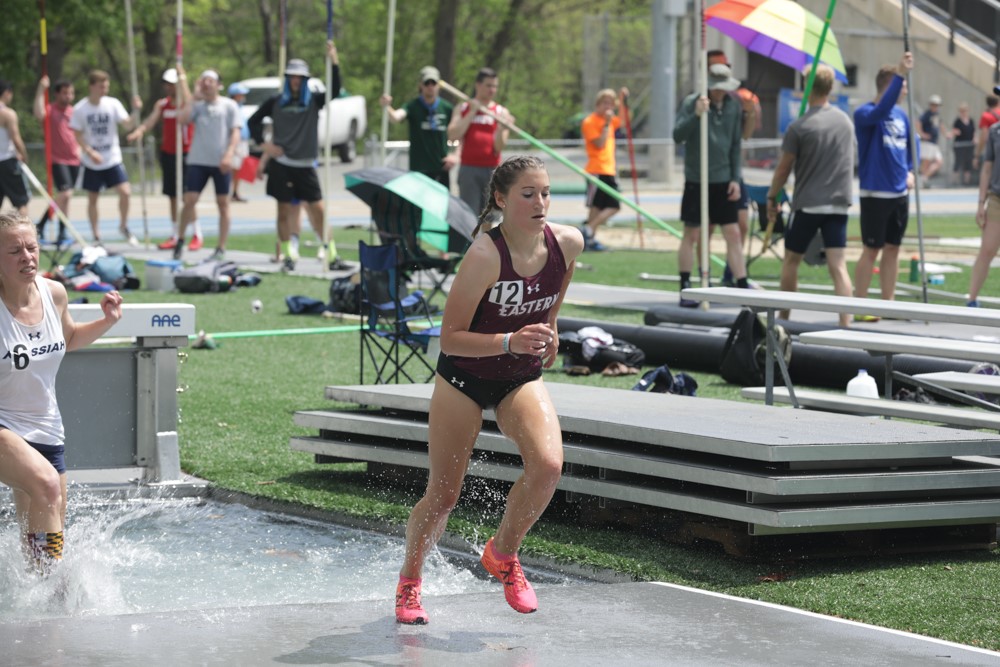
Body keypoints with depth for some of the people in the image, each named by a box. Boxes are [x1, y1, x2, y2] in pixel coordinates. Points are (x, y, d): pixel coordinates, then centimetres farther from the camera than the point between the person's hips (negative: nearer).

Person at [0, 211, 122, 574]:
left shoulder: (54, 293, -2)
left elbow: (69, 339, 21)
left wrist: (107, 322, 5)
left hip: (45, 430, 6)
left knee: (46, 536, 11)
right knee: (45, 483, -35)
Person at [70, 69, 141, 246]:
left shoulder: (113, 104, -4)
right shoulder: (80, 109, -7)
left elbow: (128, 125, -8)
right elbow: (78, 135, -4)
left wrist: (136, 110, -25)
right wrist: (90, 152, -17)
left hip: (113, 159, 0)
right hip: (92, 163, 0)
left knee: (125, 192, -14)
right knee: (92, 198, 6)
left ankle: (124, 226, 9)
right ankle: (96, 236, 20)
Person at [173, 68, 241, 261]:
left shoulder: (229, 106, 2)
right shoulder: (197, 106, 8)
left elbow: (235, 132, -3)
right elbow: (181, 118, -9)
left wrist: (229, 154, -18)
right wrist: (184, 86, -6)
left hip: (221, 162, -1)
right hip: (198, 160, 2)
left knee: (223, 203, 3)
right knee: (189, 200, -5)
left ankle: (221, 248, 7)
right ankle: (180, 240, 9)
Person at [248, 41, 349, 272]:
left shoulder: (313, 101, 4)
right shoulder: (276, 102, 5)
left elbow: (335, 89, -11)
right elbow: (253, 121, 14)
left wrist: (334, 62, -22)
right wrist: (263, 143, 0)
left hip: (306, 167, 0)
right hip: (281, 165, 0)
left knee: (318, 210, -4)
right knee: (284, 210, 2)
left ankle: (331, 255, -1)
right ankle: (287, 256, 10)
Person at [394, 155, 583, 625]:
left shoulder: (568, 243, -14)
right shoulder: (485, 255, -29)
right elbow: (449, 338, -25)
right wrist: (509, 343, -37)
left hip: (522, 377, 4)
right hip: (464, 376, -4)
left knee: (548, 465, -22)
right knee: (443, 496, 3)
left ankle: (502, 555, 4)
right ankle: (408, 582, 31)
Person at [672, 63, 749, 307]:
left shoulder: (734, 106, 6)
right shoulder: (691, 103, -6)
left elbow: (735, 145, 12)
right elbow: (678, 136, -15)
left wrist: (736, 179, 6)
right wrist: (696, 115, -29)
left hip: (724, 181, 3)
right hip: (696, 180, -3)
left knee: (733, 234, 2)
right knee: (691, 235, 3)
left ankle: (742, 285, 6)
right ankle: (685, 290, 11)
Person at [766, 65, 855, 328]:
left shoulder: (799, 127, -10)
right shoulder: (846, 121, 6)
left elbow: (783, 169, -5)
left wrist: (772, 197, 9)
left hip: (807, 204, -4)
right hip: (839, 203, 4)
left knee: (791, 261, 13)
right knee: (838, 265, -2)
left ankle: (784, 317, 23)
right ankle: (846, 323, -12)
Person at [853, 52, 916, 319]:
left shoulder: (901, 114, 10)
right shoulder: (865, 114, -12)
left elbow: (910, 145, 22)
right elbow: (880, 111, -34)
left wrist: (910, 171, 3)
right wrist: (900, 74, -39)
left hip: (900, 194, 7)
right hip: (875, 194, -7)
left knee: (892, 248, 11)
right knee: (872, 249, -3)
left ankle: (888, 304, 18)